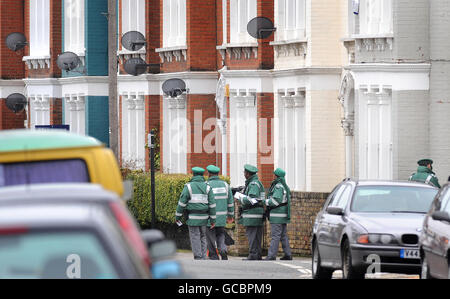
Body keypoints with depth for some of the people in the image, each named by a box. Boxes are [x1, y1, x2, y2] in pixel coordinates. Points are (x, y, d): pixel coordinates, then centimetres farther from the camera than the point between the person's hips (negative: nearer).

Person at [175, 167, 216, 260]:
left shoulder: (189, 187, -4)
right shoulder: (207, 187, 4)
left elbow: (182, 202, -4)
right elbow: (212, 204, 3)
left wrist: (177, 216, 4)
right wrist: (213, 220, 8)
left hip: (192, 217, -3)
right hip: (204, 217, 3)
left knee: (195, 238, -2)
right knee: (202, 238, 13)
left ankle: (198, 258, -7)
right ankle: (203, 257, 9)